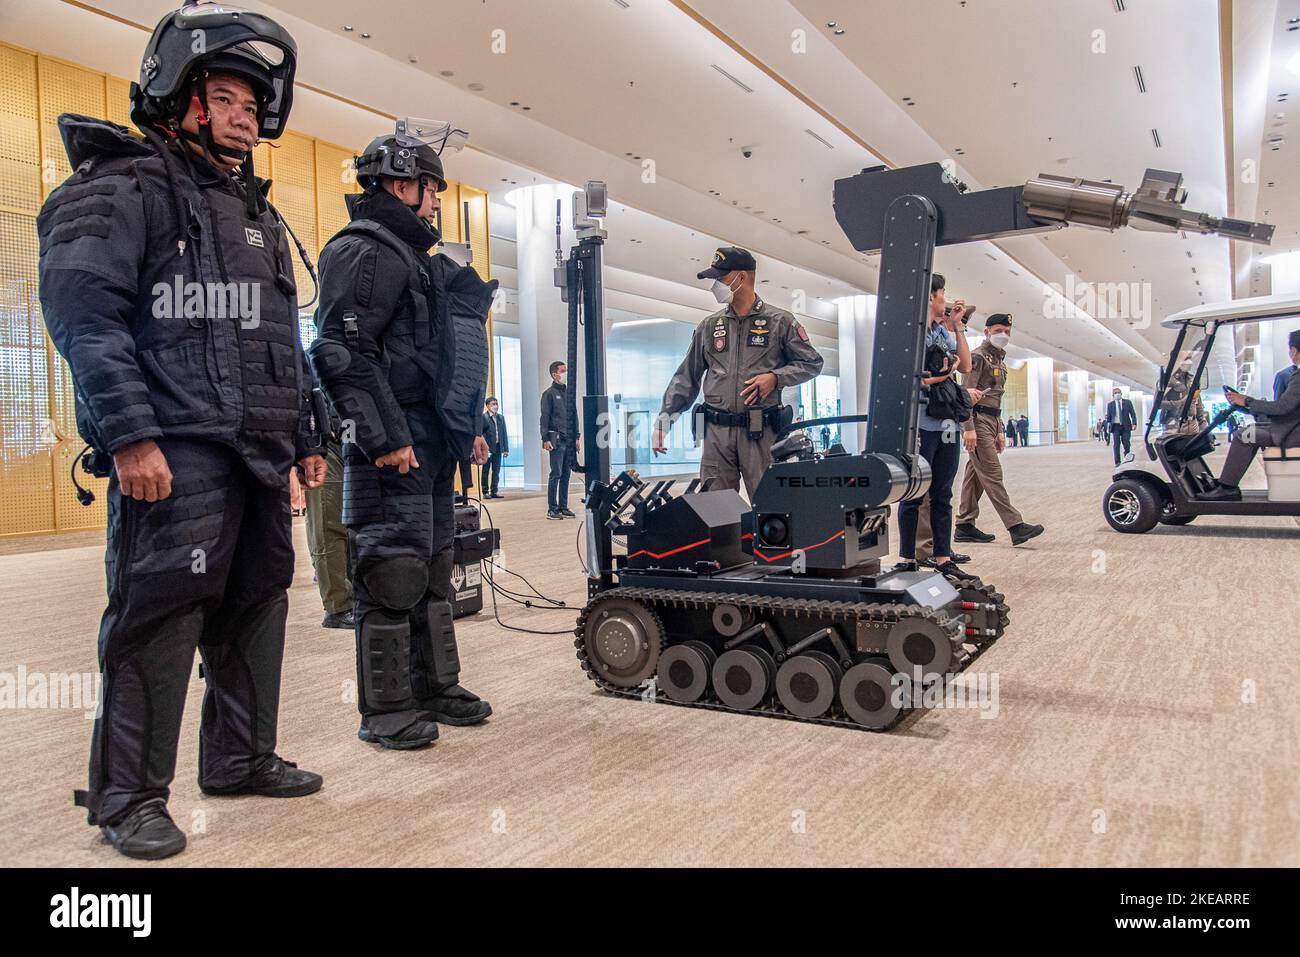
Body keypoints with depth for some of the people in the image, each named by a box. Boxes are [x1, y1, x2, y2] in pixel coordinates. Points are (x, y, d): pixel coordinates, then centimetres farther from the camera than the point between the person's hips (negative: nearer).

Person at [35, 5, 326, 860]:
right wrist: (129, 434, -22)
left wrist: (305, 437, 20)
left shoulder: (257, 216, 24)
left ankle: (241, 758, 27)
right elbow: (82, 309, -14)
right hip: (176, 453, -8)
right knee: (158, 620, -6)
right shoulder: (126, 188, -1)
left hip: (257, 456, 8)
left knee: (257, 607, 12)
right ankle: (130, 796, 7)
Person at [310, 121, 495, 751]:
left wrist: (467, 428, 23)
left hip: (433, 444, 10)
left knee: (432, 570, 14)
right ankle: (384, 710, 5)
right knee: (392, 571, -5)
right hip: (394, 447, -10)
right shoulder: (365, 251, -7)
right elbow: (344, 353, -18)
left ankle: (436, 688, 25)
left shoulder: (418, 259, 23)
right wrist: (383, 437, -22)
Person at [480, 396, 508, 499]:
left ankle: (494, 491, 12)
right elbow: (479, 433, -9)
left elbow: (504, 434, 12)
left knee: (496, 471, 7)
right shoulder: (483, 417, -6)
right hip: (488, 448, -5)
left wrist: (506, 449, 7)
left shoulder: (501, 417, 13)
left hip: (498, 448, 5)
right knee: (486, 470, 2)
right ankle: (485, 492, 7)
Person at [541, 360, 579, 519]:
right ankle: (552, 509, -2)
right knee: (556, 474, -7)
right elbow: (545, 418, -5)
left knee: (566, 474, 6)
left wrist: (577, 437, 14)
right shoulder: (549, 394, -1)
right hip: (556, 439, -6)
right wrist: (545, 439, -12)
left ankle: (563, 507, 12)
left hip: (570, 440, 6)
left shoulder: (569, 393, 17)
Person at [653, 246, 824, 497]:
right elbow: (687, 377, 16)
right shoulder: (709, 326, 14)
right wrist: (665, 415, 8)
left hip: (761, 431, -3)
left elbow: (812, 363, 8)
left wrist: (775, 377, -9)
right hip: (717, 432, 3)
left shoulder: (779, 321, 5)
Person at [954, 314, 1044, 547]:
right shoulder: (978, 357, -7)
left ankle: (964, 527, 12)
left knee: (975, 475, 9)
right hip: (978, 421, -10)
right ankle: (1016, 527, -14)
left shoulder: (1000, 361, 23)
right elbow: (966, 393, -15)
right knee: (992, 474, -10)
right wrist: (968, 428, -23)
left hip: (991, 422, 10)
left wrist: (999, 432, 21)